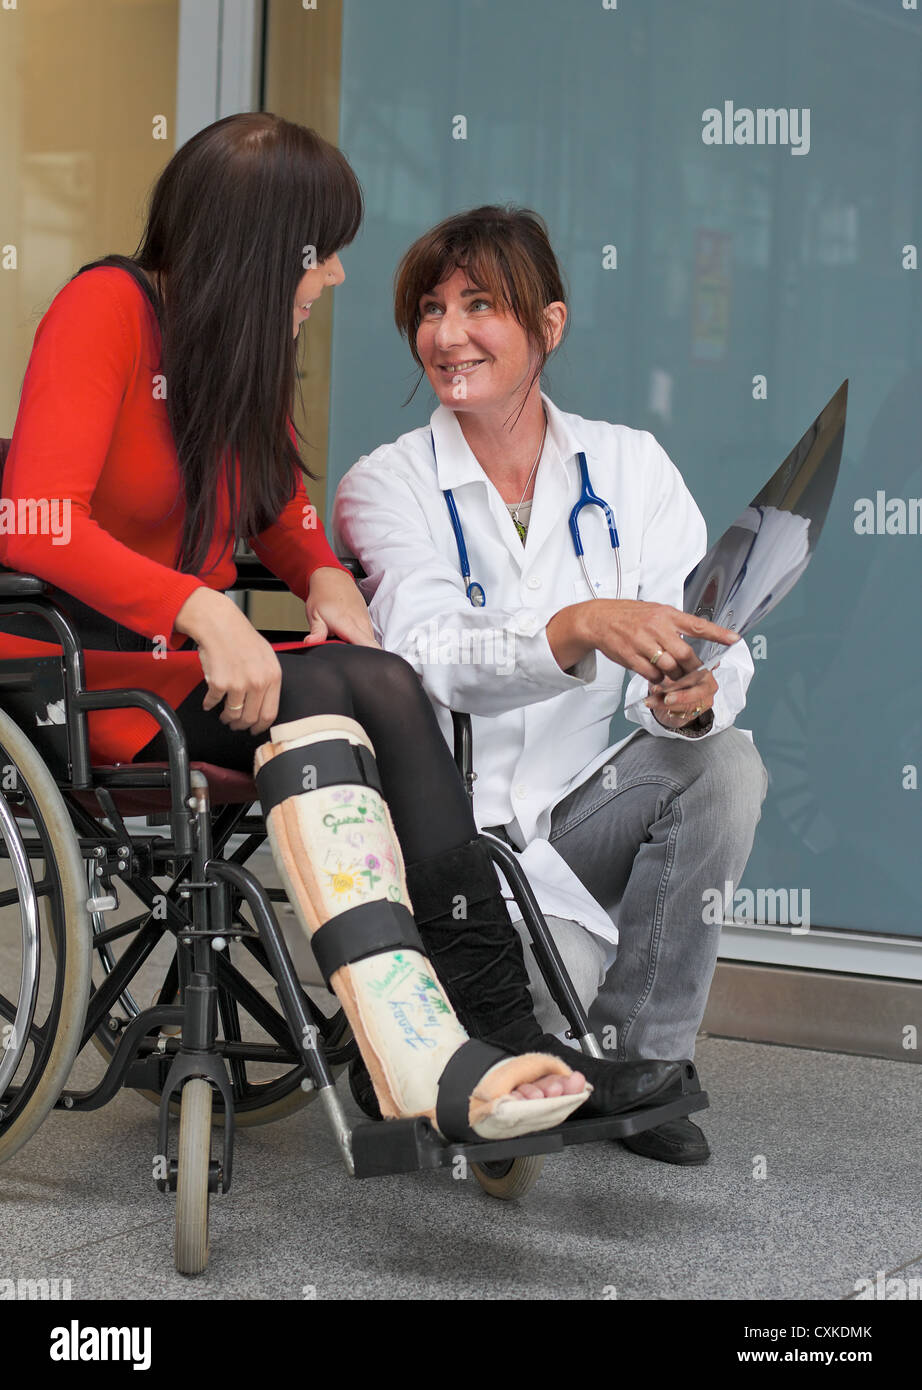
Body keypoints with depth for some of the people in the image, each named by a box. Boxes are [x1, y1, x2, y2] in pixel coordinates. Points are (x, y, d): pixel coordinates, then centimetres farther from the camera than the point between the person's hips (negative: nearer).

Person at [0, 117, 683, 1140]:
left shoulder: (246, 346, 11)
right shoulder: (107, 308, -12)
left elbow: (276, 506, 25)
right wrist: (203, 613, -33)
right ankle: (435, 1055, -39)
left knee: (384, 688, -22)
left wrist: (325, 577, 1)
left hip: (194, 661, 7)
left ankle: (487, 1027, -30)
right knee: (315, 695, -31)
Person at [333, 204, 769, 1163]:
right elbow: (428, 655, -22)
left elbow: (711, 648, -6)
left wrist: (694, 695, -32)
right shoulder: (386, 487, -3)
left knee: (726, 766, -25)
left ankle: (637, 1057, -7)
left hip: (589, 809, 4)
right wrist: (581, 629, -41)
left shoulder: (629, 465, 4)